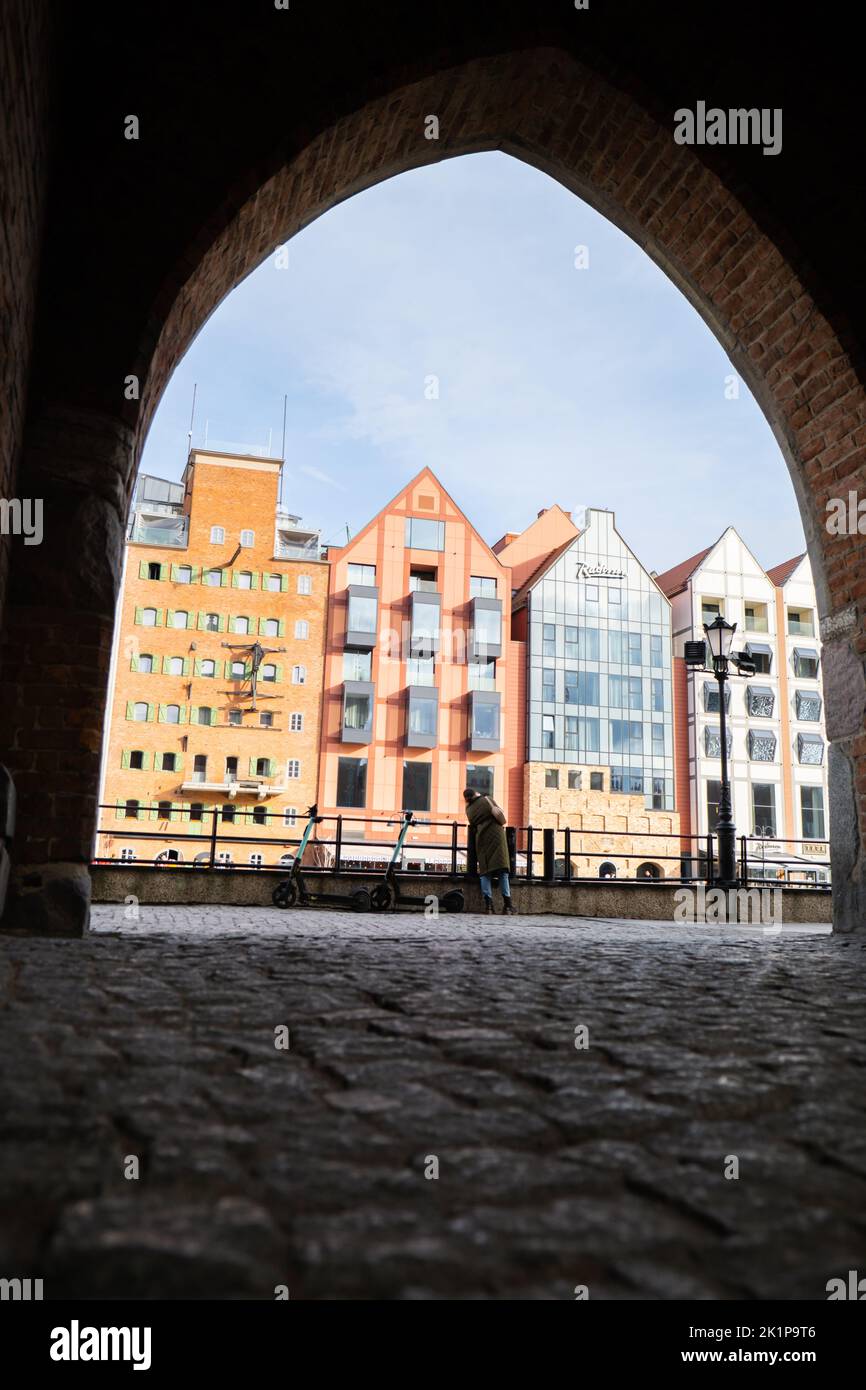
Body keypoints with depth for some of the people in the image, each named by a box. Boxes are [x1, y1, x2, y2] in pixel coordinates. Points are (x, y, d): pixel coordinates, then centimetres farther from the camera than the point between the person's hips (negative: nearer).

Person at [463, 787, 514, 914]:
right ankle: (507, 903, -7)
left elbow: (473, 826, 15)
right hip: (496, 836, -3)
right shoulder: (486, 799, 2)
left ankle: (488, 904, -6)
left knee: (484, 872, 5)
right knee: (502, 870, -2)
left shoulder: (469, 810, 14)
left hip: (482, 839, 3)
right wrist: (502, 823, 9)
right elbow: (498, 813, -9)